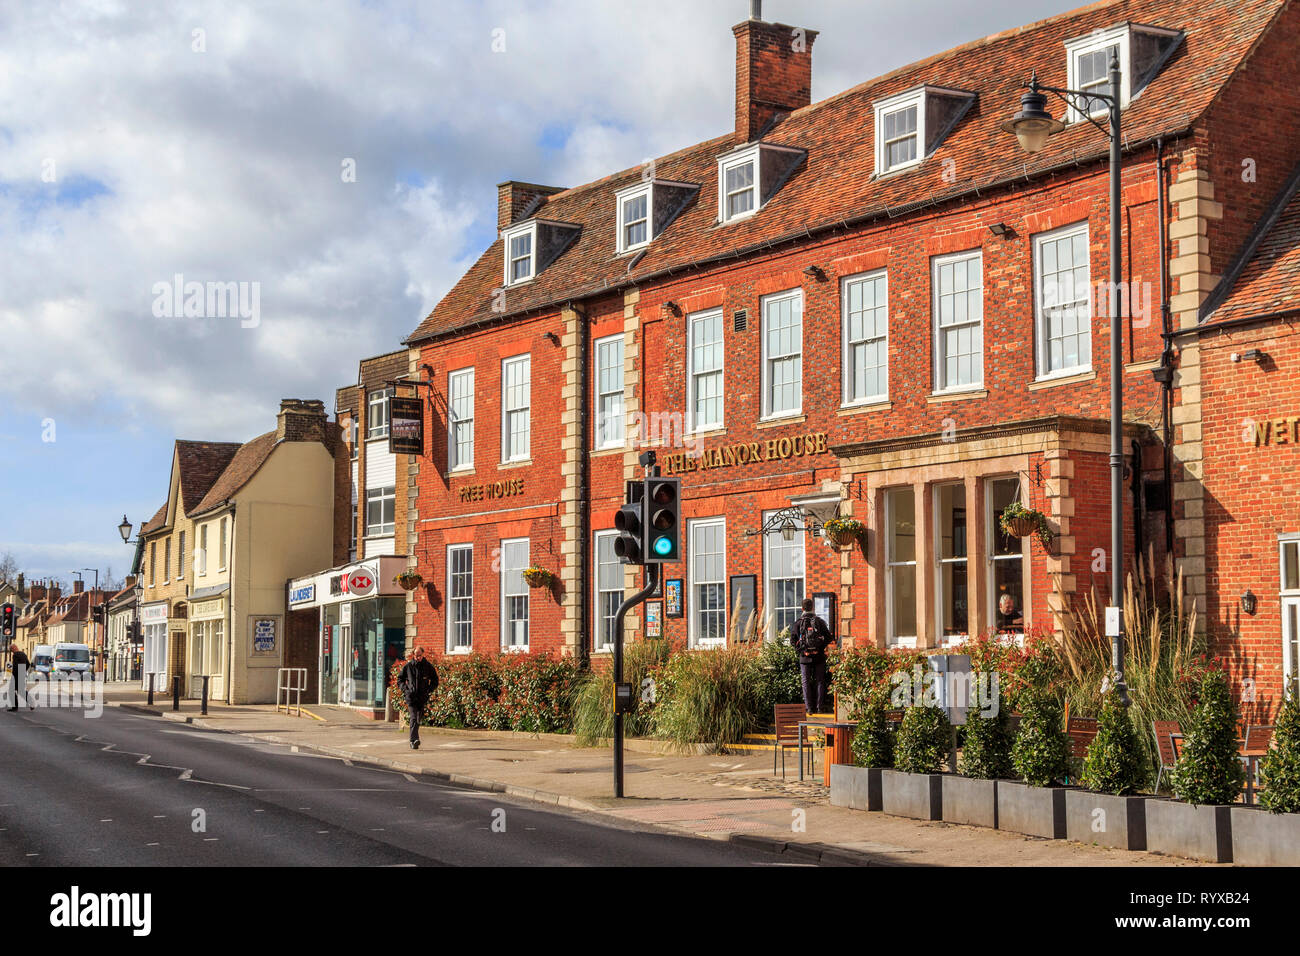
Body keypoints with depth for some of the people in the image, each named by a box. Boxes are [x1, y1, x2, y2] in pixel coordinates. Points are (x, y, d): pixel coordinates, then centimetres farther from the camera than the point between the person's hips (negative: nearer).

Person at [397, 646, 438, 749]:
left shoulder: (428, 666, 5)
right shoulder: (408, 666, 4)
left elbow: (435, 680, 14)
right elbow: (400, 679, 14)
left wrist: (429, 690, -1)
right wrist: (405, 689, -1)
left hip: (422, 697, 2)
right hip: (411, 696, -2)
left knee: (418, 719, 7)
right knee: (413, 718, -16)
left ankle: (413, 741, 19)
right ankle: (415, 739, -25)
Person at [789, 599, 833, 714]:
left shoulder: (798, 622, -1)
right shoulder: (819, 621, 2)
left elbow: (793, 639, -7)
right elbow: (829, 638, -2)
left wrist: (799, 649, 3)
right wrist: (822, 646, 9)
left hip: (805, 656, -1)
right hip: (819, 655, 1)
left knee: (806, 682, 4)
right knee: (820, 682, 7)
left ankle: (809, 708, -2)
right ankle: (820, 707, 3)